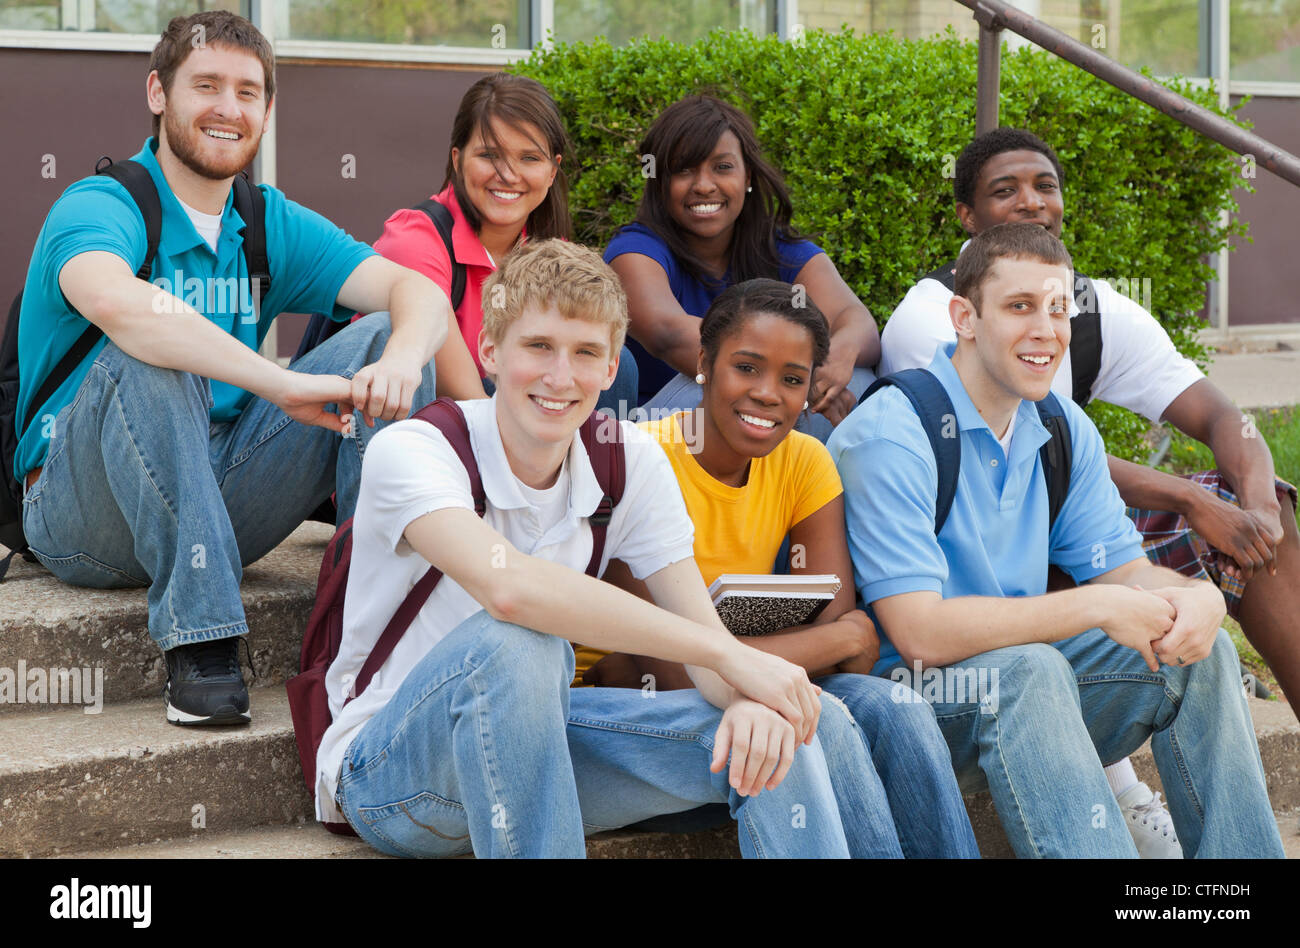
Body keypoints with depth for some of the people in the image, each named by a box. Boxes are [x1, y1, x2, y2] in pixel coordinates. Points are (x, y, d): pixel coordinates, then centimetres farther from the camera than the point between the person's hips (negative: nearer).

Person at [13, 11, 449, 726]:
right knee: (150, 355, -35)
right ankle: (198, 641, -33)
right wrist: (286, 384, -39)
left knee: (381, 341, -8)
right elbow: (116, 303, -36)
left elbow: (420, 291, -4)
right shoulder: (101, 208, -11)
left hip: (218, 495, 5)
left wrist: (402, 360, -28)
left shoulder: (273, 226, 9)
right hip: (84, 519, -5)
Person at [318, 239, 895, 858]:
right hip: (392, 776, -5)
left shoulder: (633, 462, -3)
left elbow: (699, 629, -6)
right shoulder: (410, 450, -20)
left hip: (533, 747, 5)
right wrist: (730, 656, -36)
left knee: (797, 730, -14)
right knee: (516, 643, -37)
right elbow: (508, 586, -38)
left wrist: (748, 699, -32)